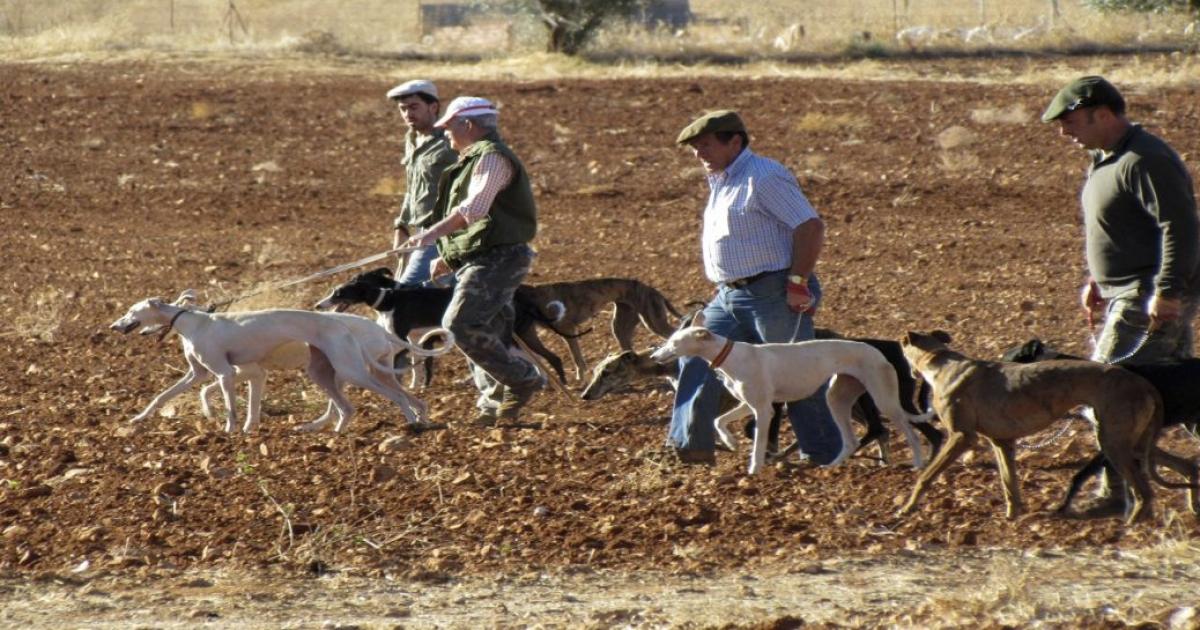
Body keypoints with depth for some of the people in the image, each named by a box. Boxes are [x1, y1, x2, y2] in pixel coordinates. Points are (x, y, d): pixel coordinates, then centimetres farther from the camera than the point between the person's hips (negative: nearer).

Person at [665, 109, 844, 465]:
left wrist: (798, 282, -21)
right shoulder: (721, 183, 16)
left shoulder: (763, 178, -15)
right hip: (730, 297, 9)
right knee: (697, 361, -3)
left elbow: (810, 227, -20)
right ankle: (691, 445, -3)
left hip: (773, 296, -9)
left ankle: (826, 454, 9)